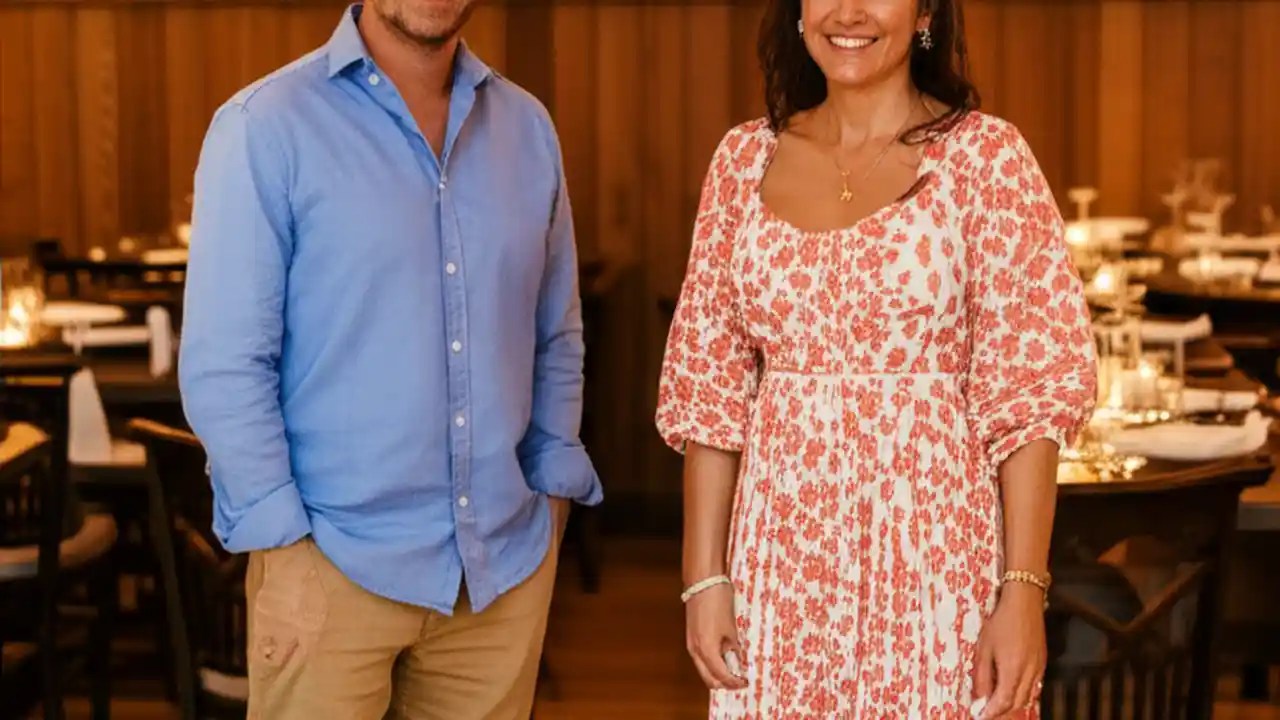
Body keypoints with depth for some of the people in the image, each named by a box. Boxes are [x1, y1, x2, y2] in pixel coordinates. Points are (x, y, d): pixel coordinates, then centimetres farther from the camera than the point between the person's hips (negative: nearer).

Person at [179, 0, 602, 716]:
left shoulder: (528, 127, 7)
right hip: (337, 562, -4)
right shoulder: (265, 126, -7)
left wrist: (554, 493, 7)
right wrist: (282, 549, -12)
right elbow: (224, 363, -9)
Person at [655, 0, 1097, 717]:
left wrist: (1024, 590, -13)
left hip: (933, 549, -3)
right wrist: (705, 576, 1)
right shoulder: (746, 158, 5)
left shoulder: (984, 154, -5)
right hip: (781, 559, 3)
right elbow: (711, 386, 6)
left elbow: (1030, 388, -7)